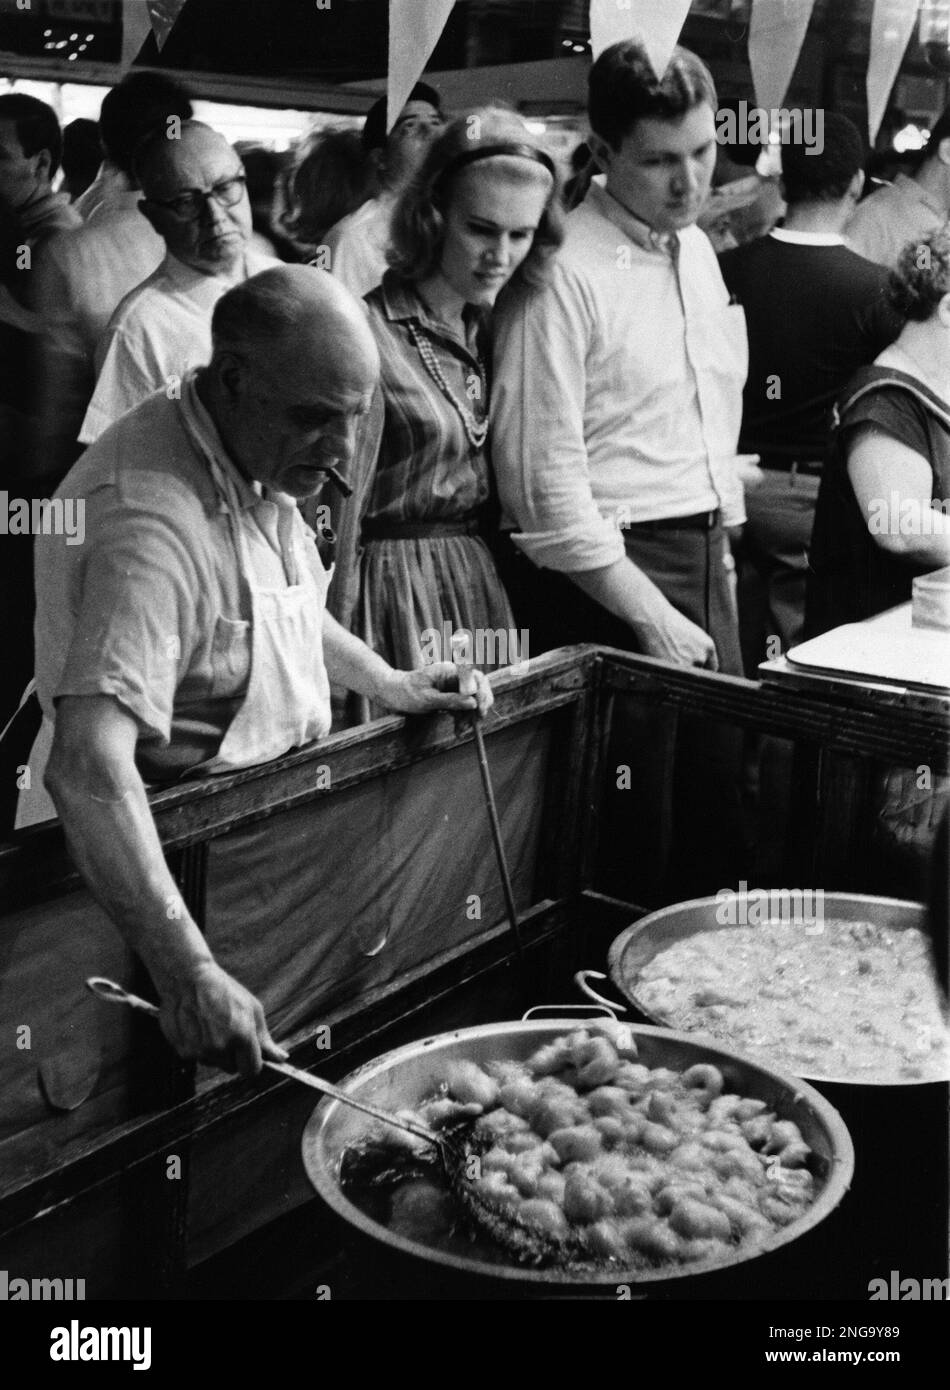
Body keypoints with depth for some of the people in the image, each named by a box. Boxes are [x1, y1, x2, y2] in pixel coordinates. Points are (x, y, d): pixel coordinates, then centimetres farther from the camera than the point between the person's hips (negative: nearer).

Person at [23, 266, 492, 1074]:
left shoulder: (260, 459, -2)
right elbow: (86, 764, -43)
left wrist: (386, 683, 6)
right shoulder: (152, 521, -32)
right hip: (164, 845, -8)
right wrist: (190, 974, -49)